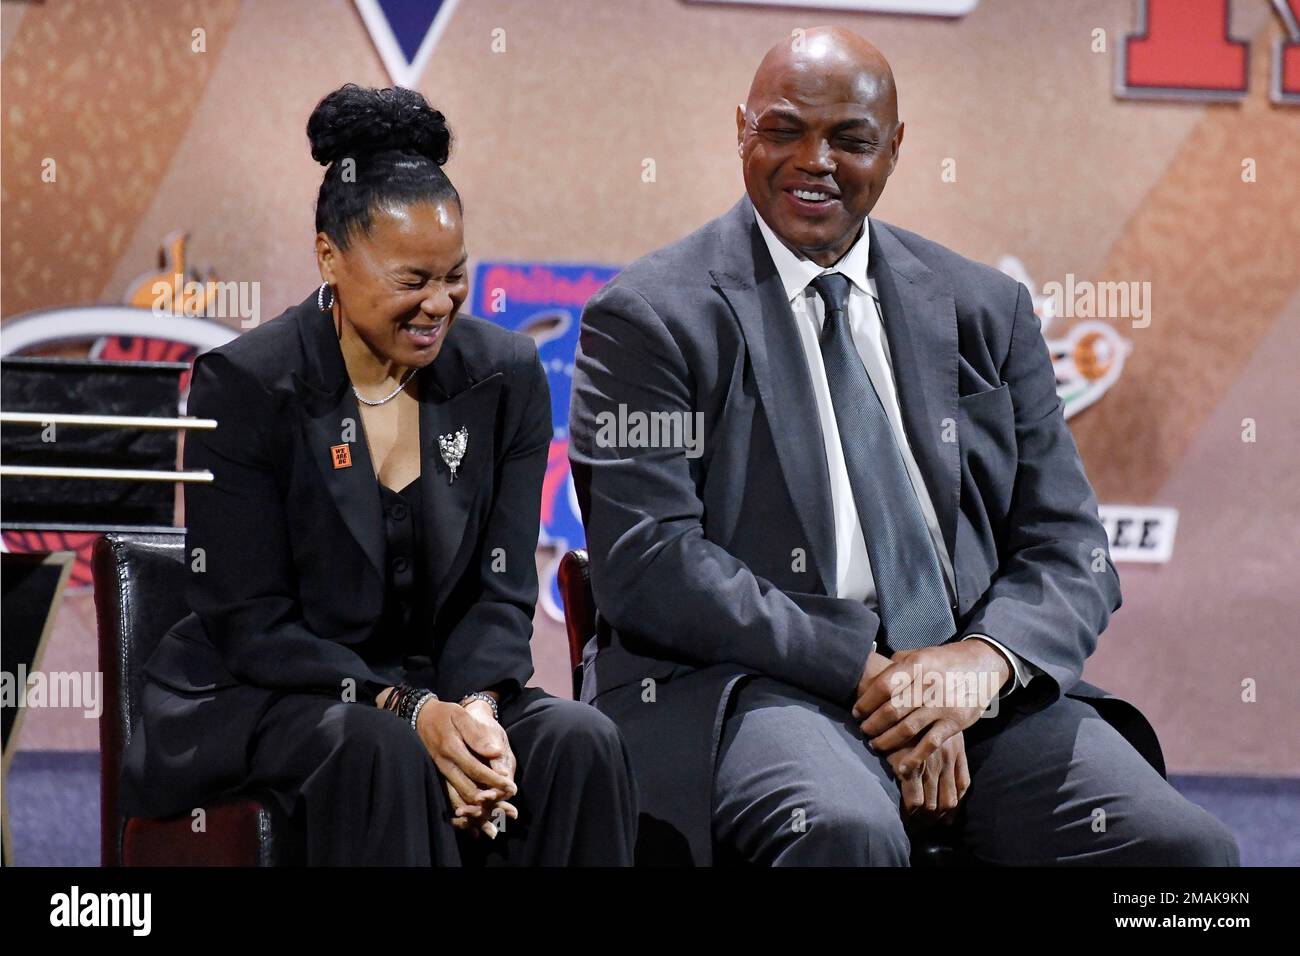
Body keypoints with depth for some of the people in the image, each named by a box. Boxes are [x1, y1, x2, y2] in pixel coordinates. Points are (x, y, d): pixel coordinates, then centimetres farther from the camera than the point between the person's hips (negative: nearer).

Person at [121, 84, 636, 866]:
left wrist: (473, 707, -21)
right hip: (259, 702, -4)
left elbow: (502, 589, 1)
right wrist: (410, 711, -24)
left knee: (579, 740, -25)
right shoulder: (245, 386, -9)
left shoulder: (507, 377, 2)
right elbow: (249, 622, -12)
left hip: (443, 689, 4)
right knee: (381, 754, -37)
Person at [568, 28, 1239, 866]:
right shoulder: (650, 320, 2)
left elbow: (1068, 547, 12)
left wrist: (985, 658, -11)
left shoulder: (986, 311, 15)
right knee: (845, 827, -36)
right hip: (757, 682, -3)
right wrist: (862, 670, -16)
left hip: (971, 679, 3)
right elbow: (648, 564, -8)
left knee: (1188, 846, -20)